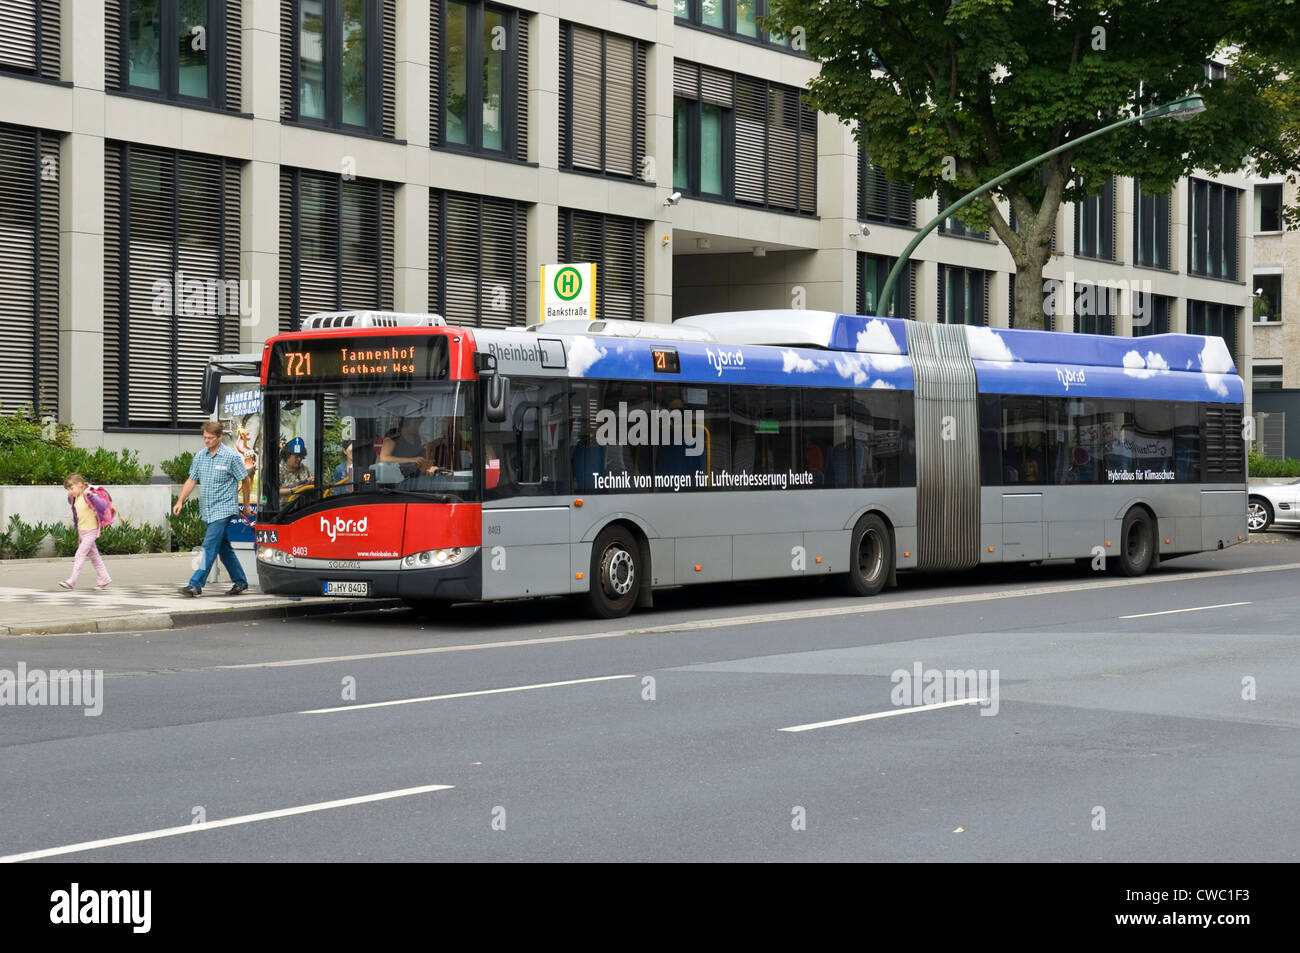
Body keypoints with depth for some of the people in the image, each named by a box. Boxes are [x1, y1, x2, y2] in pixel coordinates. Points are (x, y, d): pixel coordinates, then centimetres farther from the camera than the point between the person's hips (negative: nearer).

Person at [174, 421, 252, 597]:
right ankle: (240, 581, 23)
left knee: (210, 546, -13)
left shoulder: (231, 457, -7)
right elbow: (191, 480, 13)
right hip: (208, 510, 7)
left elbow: (244, 481, 0)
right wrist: (180, 501, 2)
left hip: (223, 510, -7)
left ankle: (196, 584, -17)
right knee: (224, 548, 12)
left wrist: (246, 506, 5)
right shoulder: (200, 457, 10)